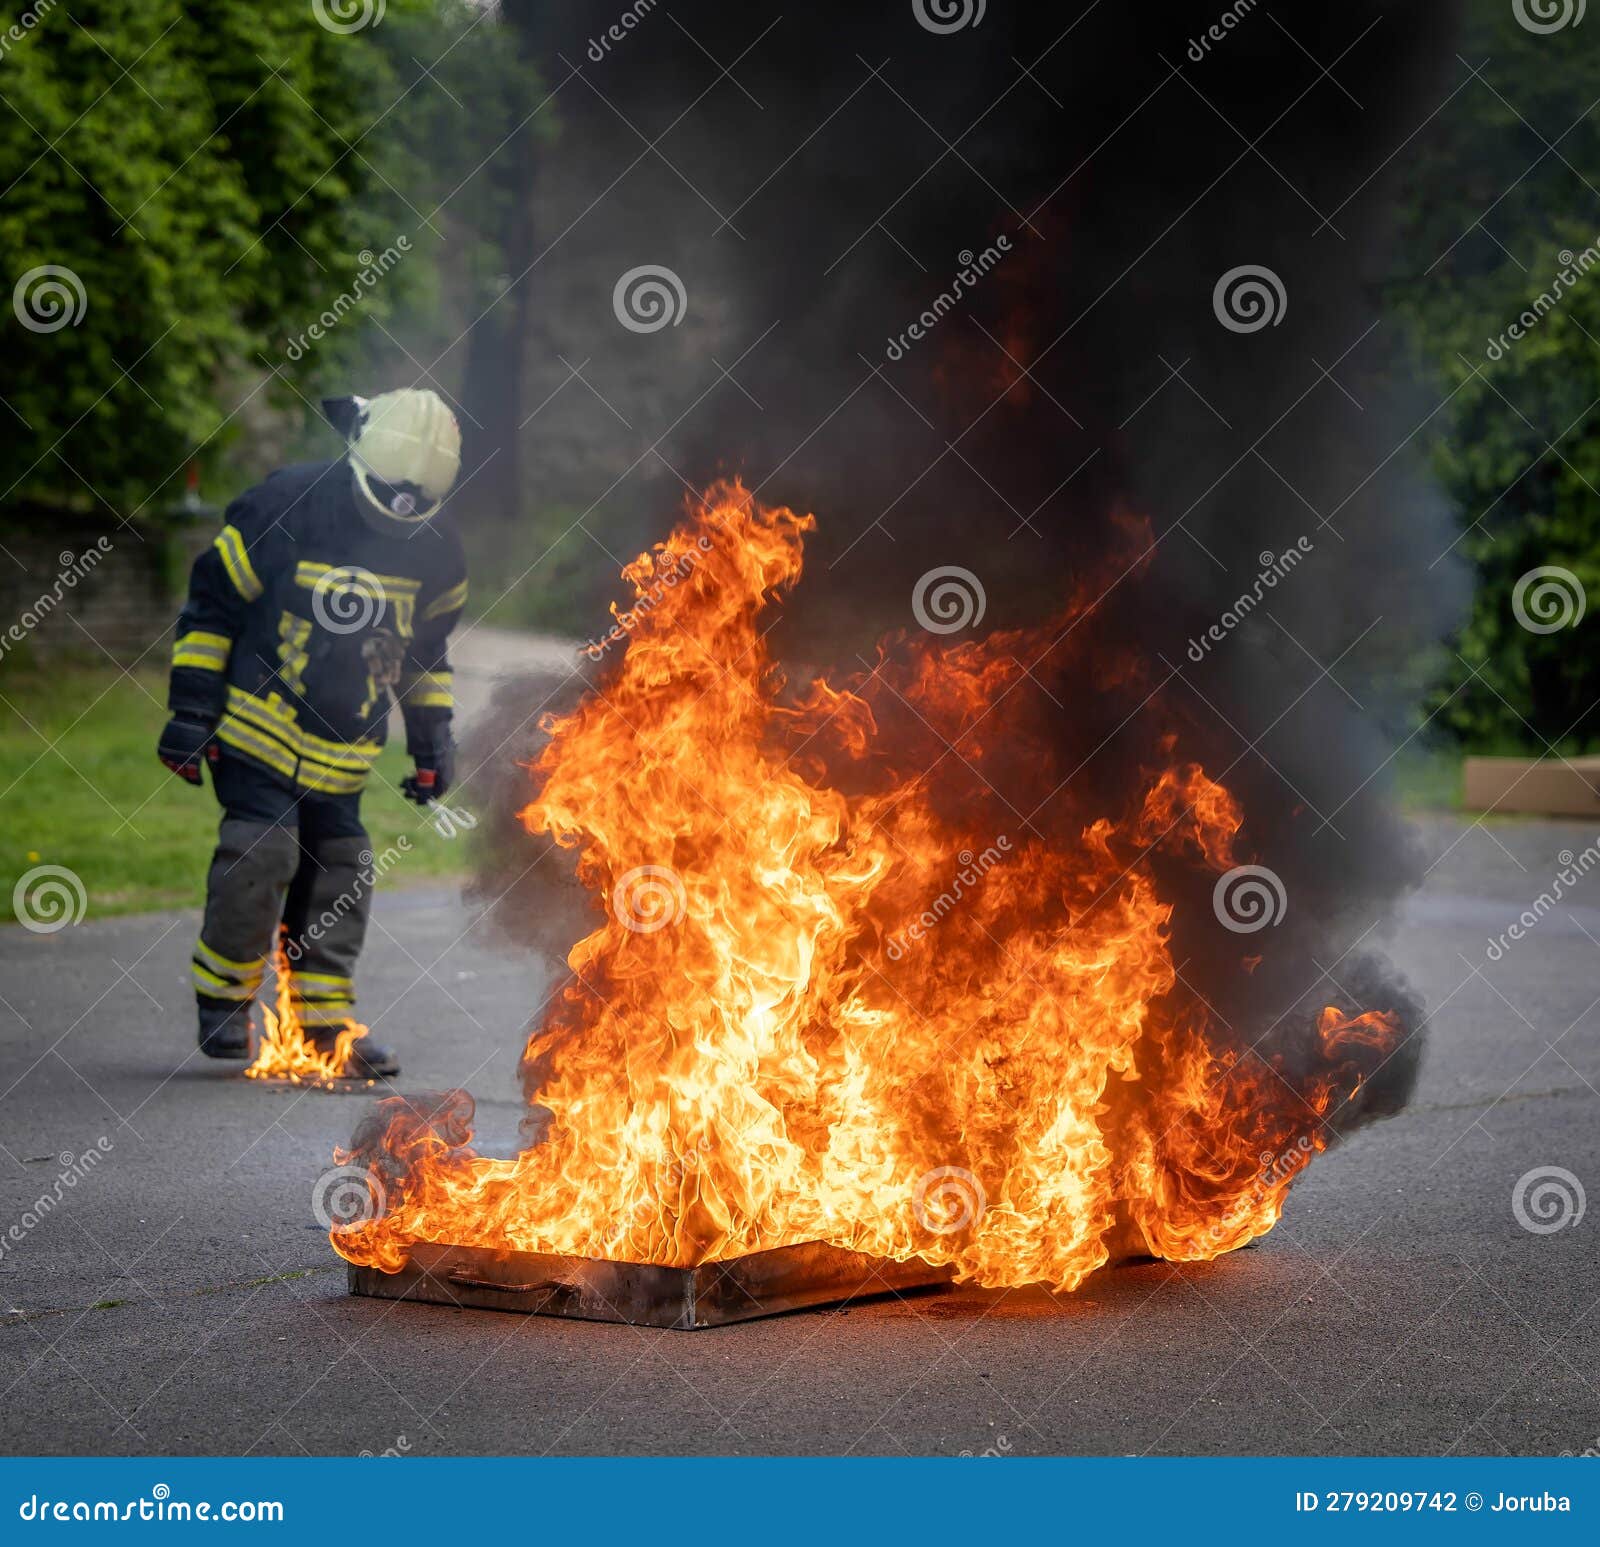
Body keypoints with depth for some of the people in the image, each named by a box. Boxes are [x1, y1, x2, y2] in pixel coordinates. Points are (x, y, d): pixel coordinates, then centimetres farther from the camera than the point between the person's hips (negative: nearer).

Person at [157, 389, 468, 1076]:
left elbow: (426, 648, 18)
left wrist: (431, 739, 14)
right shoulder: (288, 505, -13)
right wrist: (191, 709, -7)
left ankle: (327, 1022, 15)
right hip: (259, 728, -5)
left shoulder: (435, 548, 2)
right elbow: (211, 601, -5)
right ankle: (222, 998, 0)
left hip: (343, 749, 5)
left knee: (339, 869, 4)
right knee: (262, 852, -18)